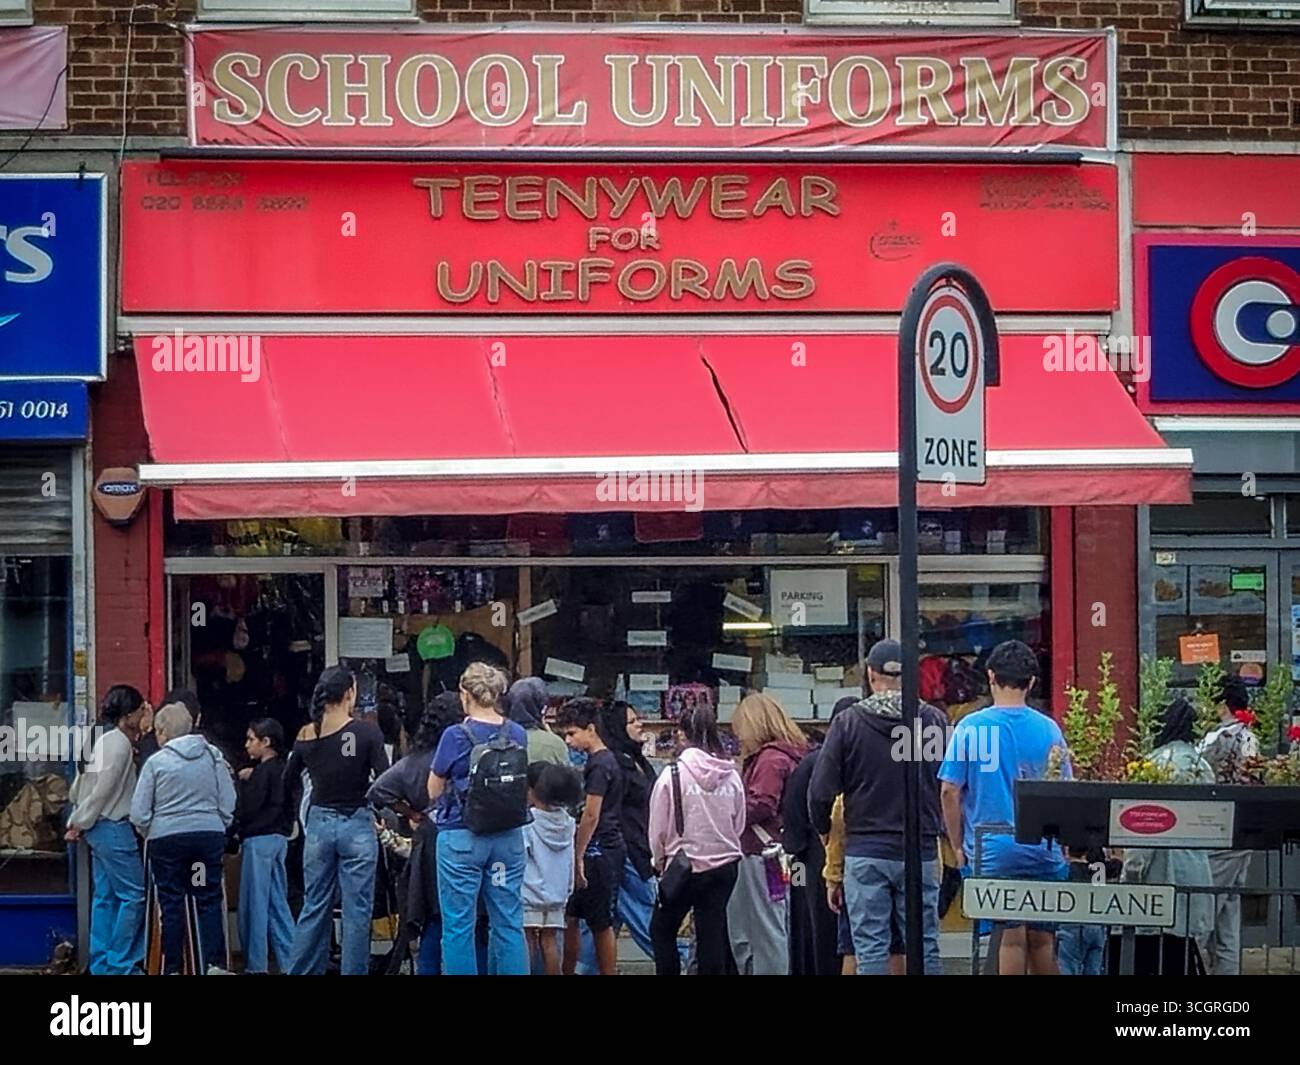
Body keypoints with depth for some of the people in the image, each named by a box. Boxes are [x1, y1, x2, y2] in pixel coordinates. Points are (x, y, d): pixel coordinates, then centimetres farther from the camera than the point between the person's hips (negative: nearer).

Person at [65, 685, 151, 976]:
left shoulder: (104, 740, 15)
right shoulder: (119, 742, -14)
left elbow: (80, 786, 16)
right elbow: (103, 789, -17)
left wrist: (77, 821, 12)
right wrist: (80, 823, -9)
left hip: (101, 828, 10)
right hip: (113, 827, -10)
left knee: (106, 897, 11)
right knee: (133, 894, -6)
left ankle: (101, 964, 12)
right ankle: (120, 964, -5)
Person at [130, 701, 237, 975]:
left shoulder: (156, 762, -4)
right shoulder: (213, 756, 4)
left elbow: (139, 813, -3)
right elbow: (229, 802, 7)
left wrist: (149, 833, 14)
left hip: (167, 839, -2)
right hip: (210, 835, 2)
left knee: (172, 904, 4)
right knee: (210, 901, 7)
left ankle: (172, 968, 7)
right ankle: (215, 964, 1)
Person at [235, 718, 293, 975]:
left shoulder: (263, 773, -15)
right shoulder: (283, 770, 10)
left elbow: (245, 809, -19)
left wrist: (243, 781, -3)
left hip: (259, 839, -9)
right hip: (279, 837, 9)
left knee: (254, 904, -2)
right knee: (277, 902, 12)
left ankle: (256, 964, 1)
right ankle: (290, 961, 10)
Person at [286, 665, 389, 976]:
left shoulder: (306, 736, 1)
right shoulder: (366, 733, -11)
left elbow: (288, 778, 14)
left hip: (319, 825, 4)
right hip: (356, 825, -4)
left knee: (314, 908, 13)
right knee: (356, 912, 2)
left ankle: (300, 971, 14)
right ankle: (353, 971, 2)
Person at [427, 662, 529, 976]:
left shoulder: (456, 737, -11)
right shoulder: (517, 735, 2)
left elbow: (434, 792, 0)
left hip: (462, 836, -4)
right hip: (509, 836, 4)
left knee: (458, 926, 2)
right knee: (509, 923, 8)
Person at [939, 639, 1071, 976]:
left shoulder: (970, 728, -3)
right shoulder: (1048, 729, 1)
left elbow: (950, 792, -4)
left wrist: (958, 846, 7)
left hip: (991, 850, -2)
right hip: (1044, 851, 2)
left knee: (1011, 938, -1)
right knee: (1042, 939, 7)